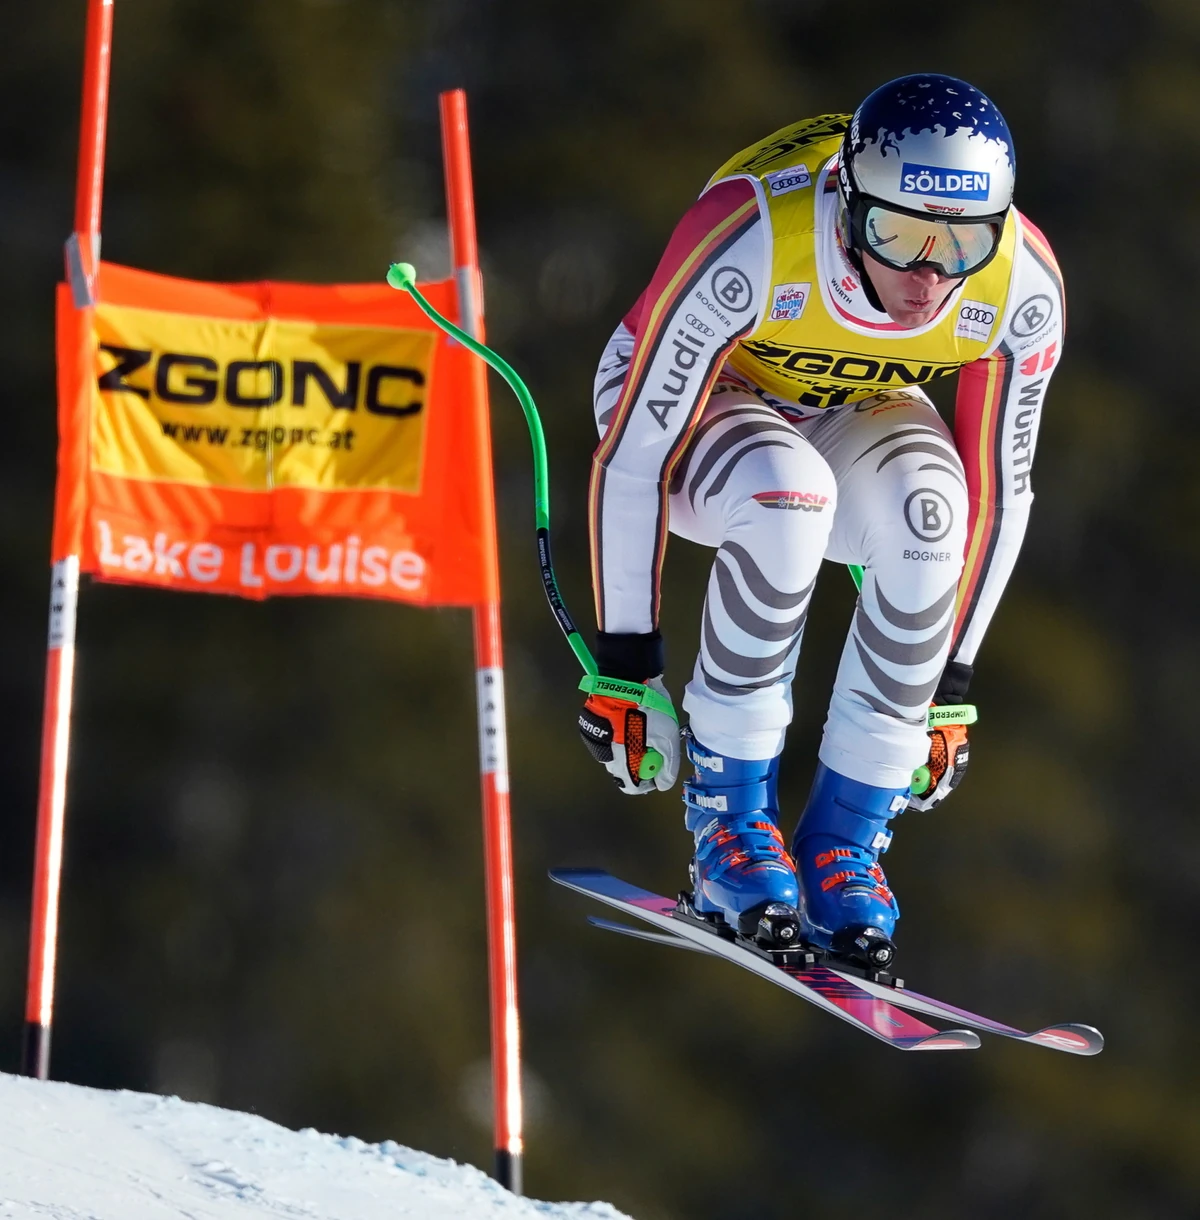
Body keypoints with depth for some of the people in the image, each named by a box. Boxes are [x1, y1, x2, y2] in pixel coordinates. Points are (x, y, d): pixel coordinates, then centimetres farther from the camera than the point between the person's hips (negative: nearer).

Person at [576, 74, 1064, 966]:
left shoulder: (1021, 288, -26)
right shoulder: (745, 246, -37)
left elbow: (1000, 490, -11)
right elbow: (633, 455, -27)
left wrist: (951, 682, -7)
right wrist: (625, 663, -22)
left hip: (855, 416, 3)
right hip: (700, 402, -3)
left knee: (928, 505, -32)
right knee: (786, 491, -38)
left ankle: (846, 838, -18)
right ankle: (730, 812, -21)